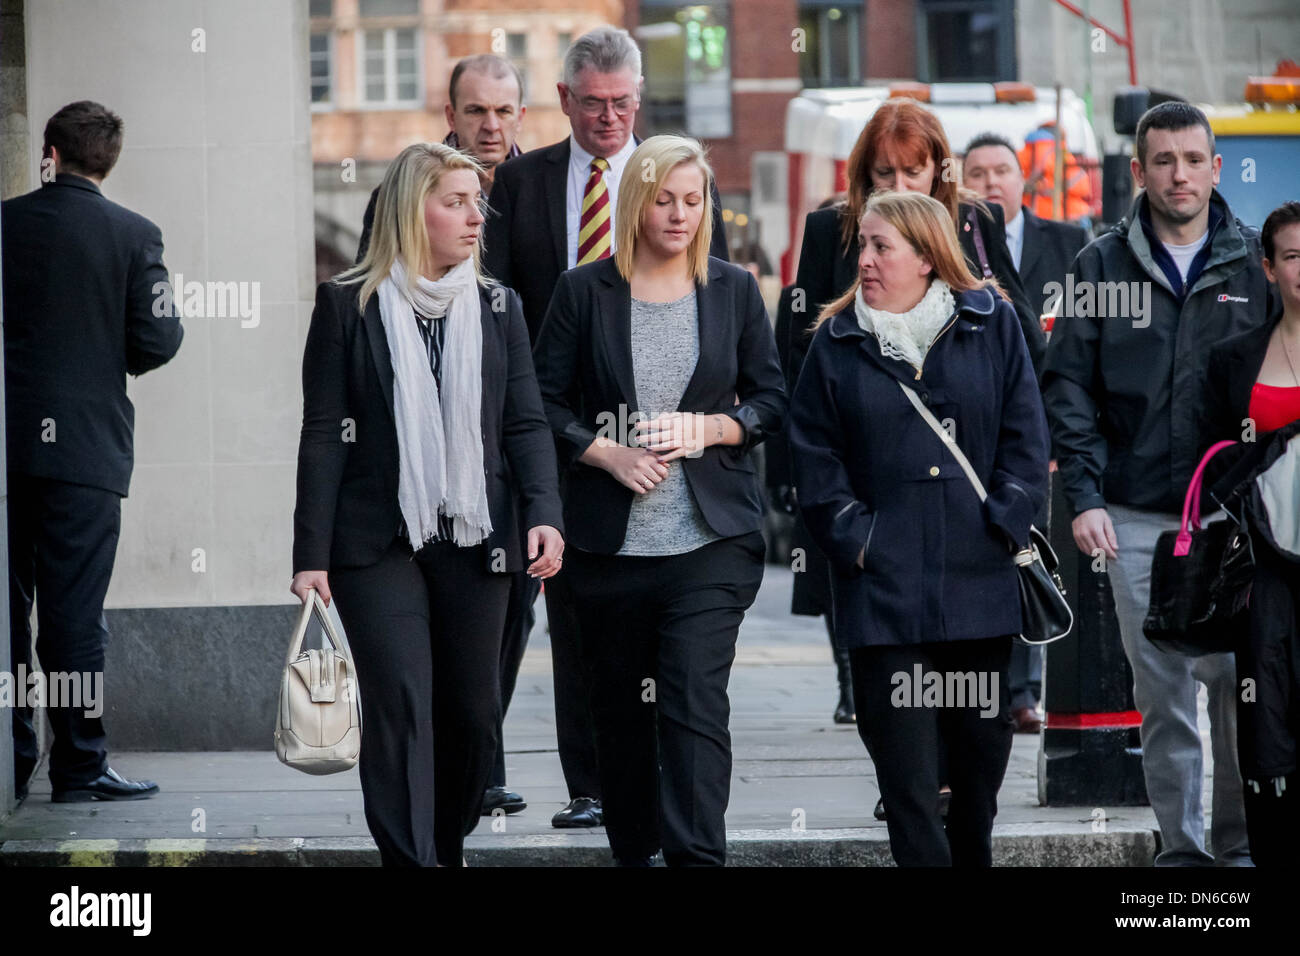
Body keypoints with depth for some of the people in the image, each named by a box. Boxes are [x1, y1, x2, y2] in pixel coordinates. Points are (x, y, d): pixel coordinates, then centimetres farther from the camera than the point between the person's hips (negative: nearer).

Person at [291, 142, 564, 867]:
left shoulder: (498, 306, 11)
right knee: (400, 705, -12)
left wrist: (543, 513, -11)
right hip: (379, 543, -3)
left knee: (472, 712, 7)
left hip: (475, 539, 3)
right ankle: (410, 862, -15)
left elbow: (526, 423, 7)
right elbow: (324, 433, 0)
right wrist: (312, 553, -6)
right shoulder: (349, 304, 1)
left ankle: (447, 848, 26)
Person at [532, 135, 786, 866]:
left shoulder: (734, 291, 7)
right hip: (610, 541, 1)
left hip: (711, 539, -1)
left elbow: (772, 402, 9)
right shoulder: (585, 292, 4)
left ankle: (697, 858, -17)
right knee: (620, 709, 9)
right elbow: (549, 404, 4)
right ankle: (632, 853, 24)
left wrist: (703, 430, -8)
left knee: (696, 705, -13)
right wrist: (608, 452, -11)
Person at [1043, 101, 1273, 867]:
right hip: (1135, 516, 1)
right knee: (1161, 690, 3)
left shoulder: (1254, 262, 6)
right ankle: (1182, 844, 10)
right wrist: (1084, 496, -6)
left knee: (1235, 676, -7)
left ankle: (1241, 839, 4)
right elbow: (1069, 386, 4)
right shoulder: (1103, 266, 5)